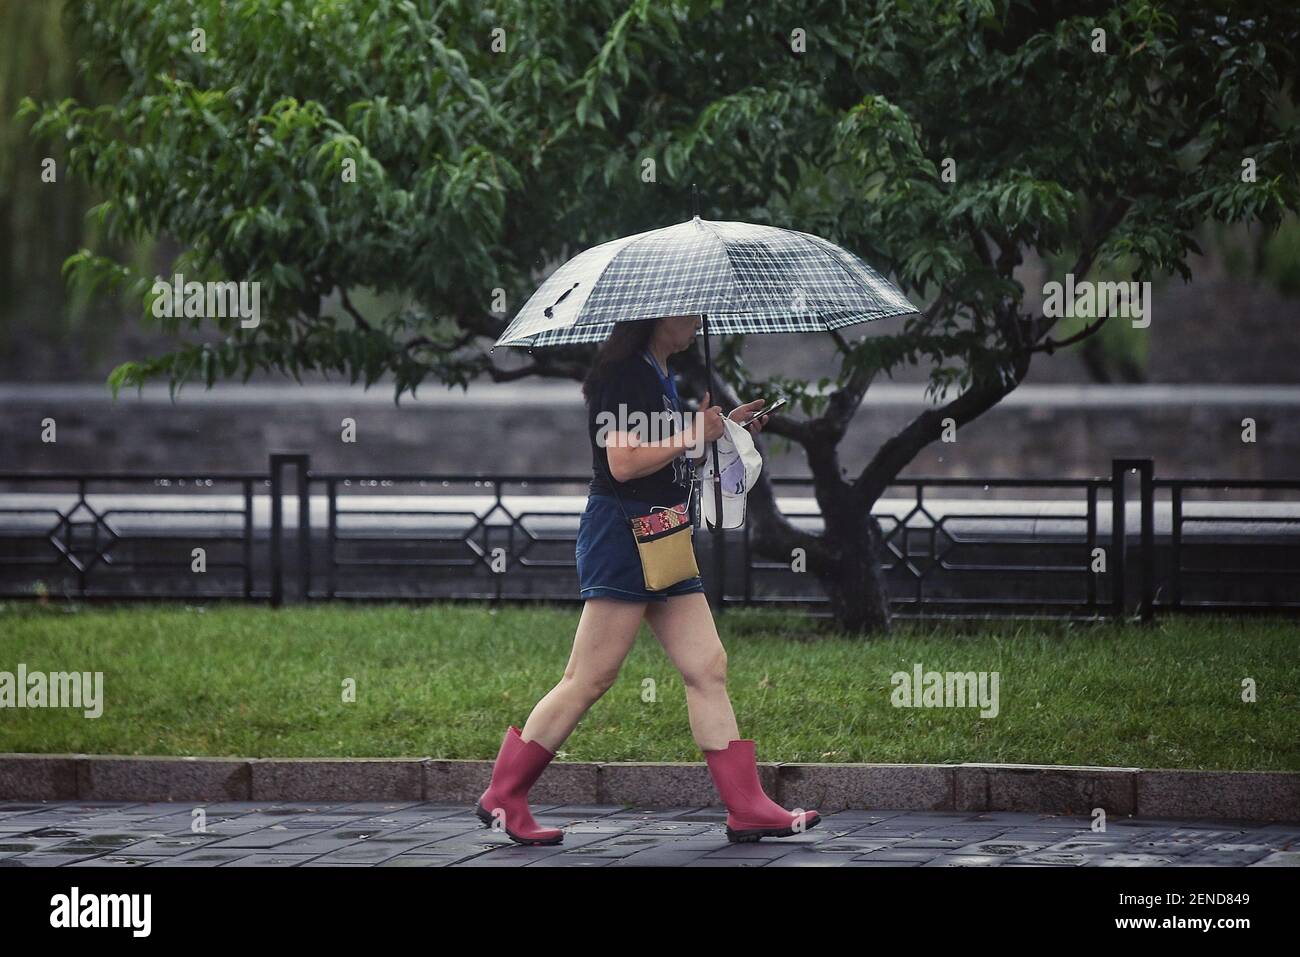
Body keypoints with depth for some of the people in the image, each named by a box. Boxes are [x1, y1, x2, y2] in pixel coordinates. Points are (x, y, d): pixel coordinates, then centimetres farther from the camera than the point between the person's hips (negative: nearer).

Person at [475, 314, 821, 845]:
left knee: (707, 668, 3)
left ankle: (747, 807, 1)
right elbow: (623, 463, -21)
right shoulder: (623, 374, -12)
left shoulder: (660, 377, 18)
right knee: (590, 678, -8)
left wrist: (721, 429, 16)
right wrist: (693, 435, -13)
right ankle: (502, 797, -1)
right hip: (621, 534, -10)